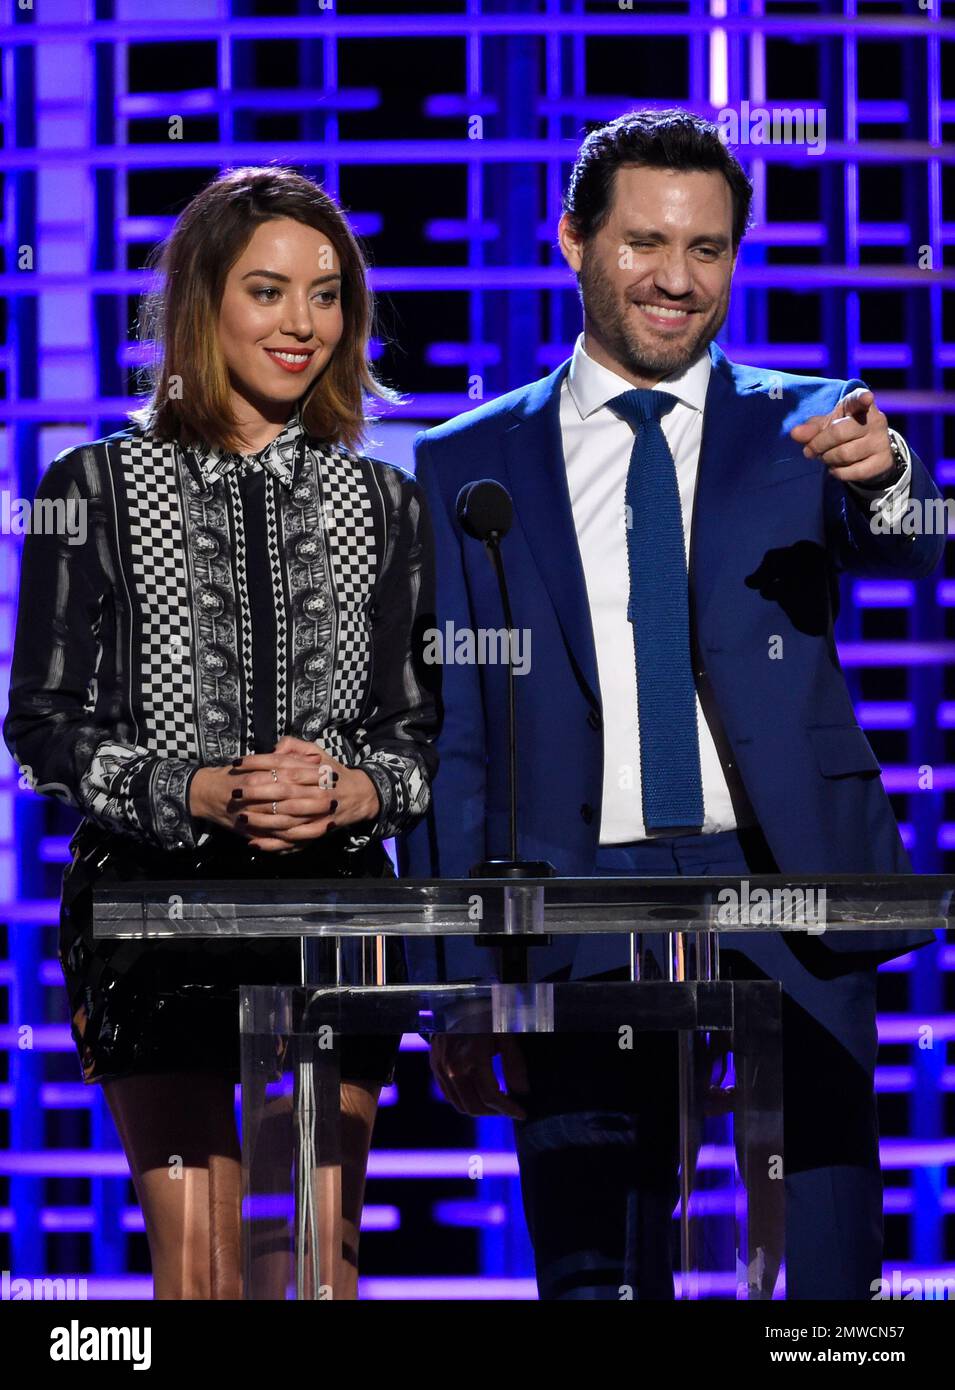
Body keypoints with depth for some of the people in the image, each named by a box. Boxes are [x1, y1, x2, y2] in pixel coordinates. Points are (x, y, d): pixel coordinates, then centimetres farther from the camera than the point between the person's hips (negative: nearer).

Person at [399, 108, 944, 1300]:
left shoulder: (805, 429, 9)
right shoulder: (466, 469, 10)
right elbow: (448, 740, 9)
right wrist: (454, 983, 3)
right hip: (580, 918, 0)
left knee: (826, 1268, -2)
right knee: (591, 1271, 1)